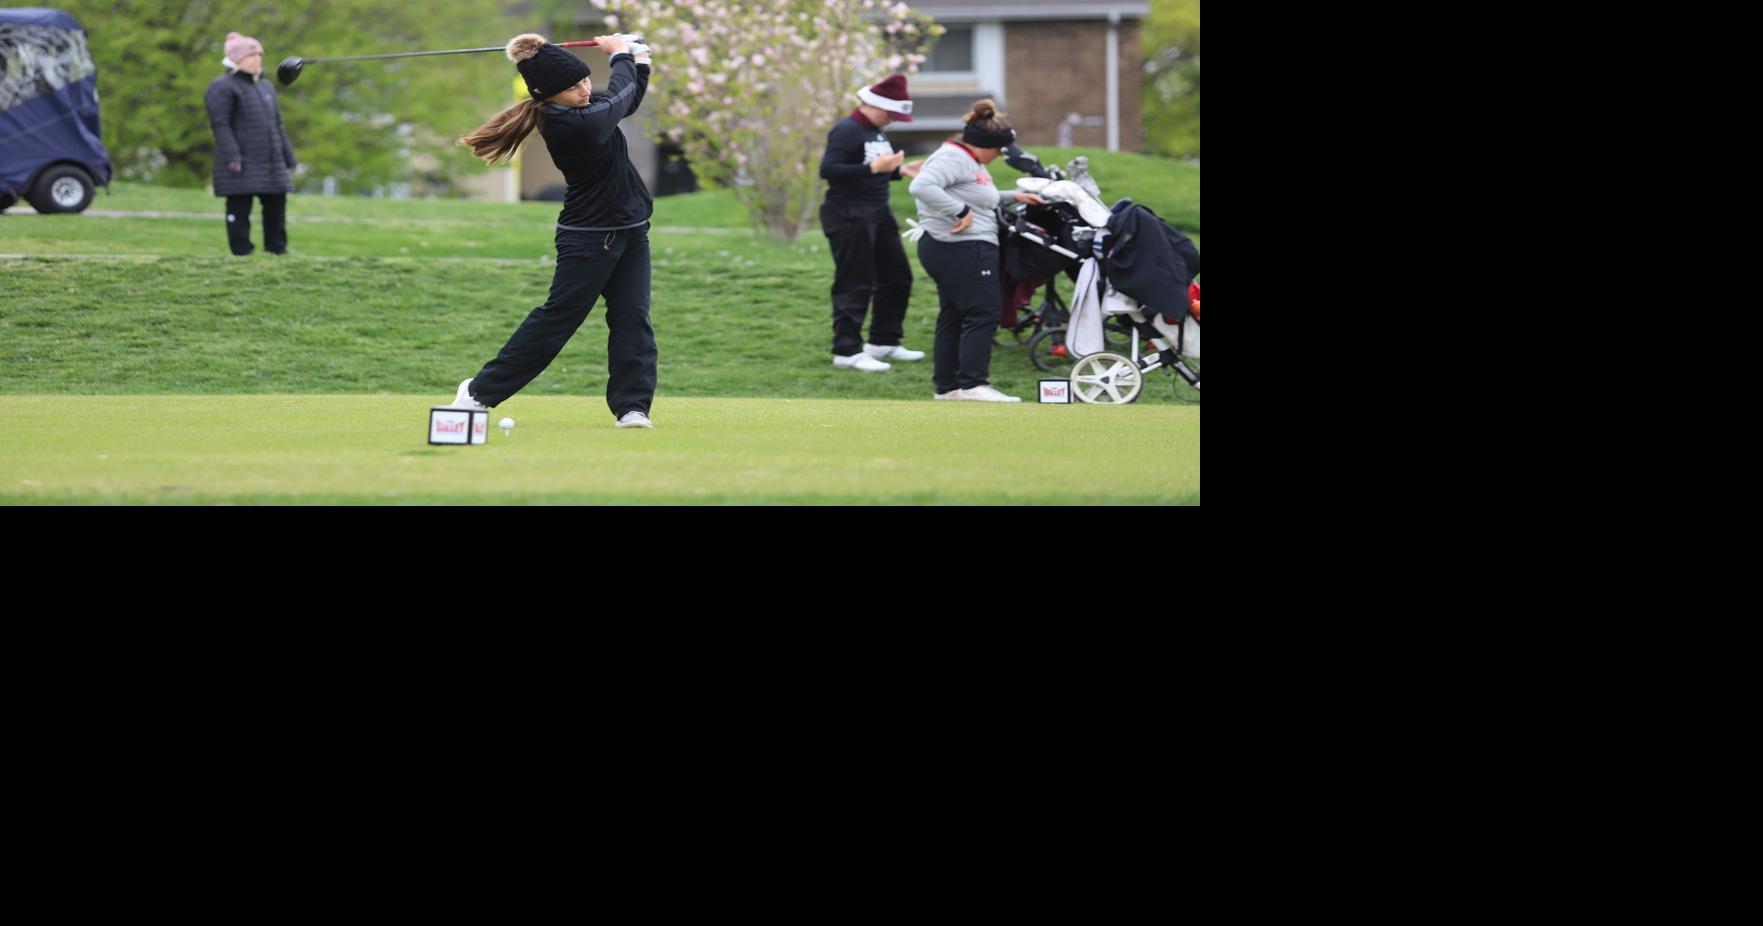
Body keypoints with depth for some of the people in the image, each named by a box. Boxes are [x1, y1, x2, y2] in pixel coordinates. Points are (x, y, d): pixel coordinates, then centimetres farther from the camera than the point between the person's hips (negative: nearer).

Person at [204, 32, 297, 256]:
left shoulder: (266, 87, 20)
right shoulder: (223, 88, -5)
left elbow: (277, 125, 23)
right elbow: (220, 125, -12)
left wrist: (288, 159, 19)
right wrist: (232, 156, -22)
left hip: (272, 165, 8)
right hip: (242, 166, -8)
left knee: (276, 205, 7)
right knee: (239, 210, -4)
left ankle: (278, 252, 12)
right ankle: (243, 253, -3)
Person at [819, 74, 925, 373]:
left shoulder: (876, 132, 15)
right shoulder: (846, 131, -14)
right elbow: (828, 169, -23)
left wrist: (900, 170, 7)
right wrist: (873, 168, -28)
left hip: (878, 215, 10)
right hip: (849, 217, -10)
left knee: (897, 278, 14)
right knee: (854, 285, -8)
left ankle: (884, 341, 25)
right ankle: (847, 351, -3)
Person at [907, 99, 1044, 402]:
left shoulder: (970, 161, 20)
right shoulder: (952, 158, -14)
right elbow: (922, 187, -29)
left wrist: (1010, 196, 25)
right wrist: (961, 211, -27)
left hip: (967, 250, 11)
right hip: (960, 250, -11)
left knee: (953, 317, 12)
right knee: (983, 314, -11)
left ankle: (947, 387, 16)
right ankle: (973, 384, -14)